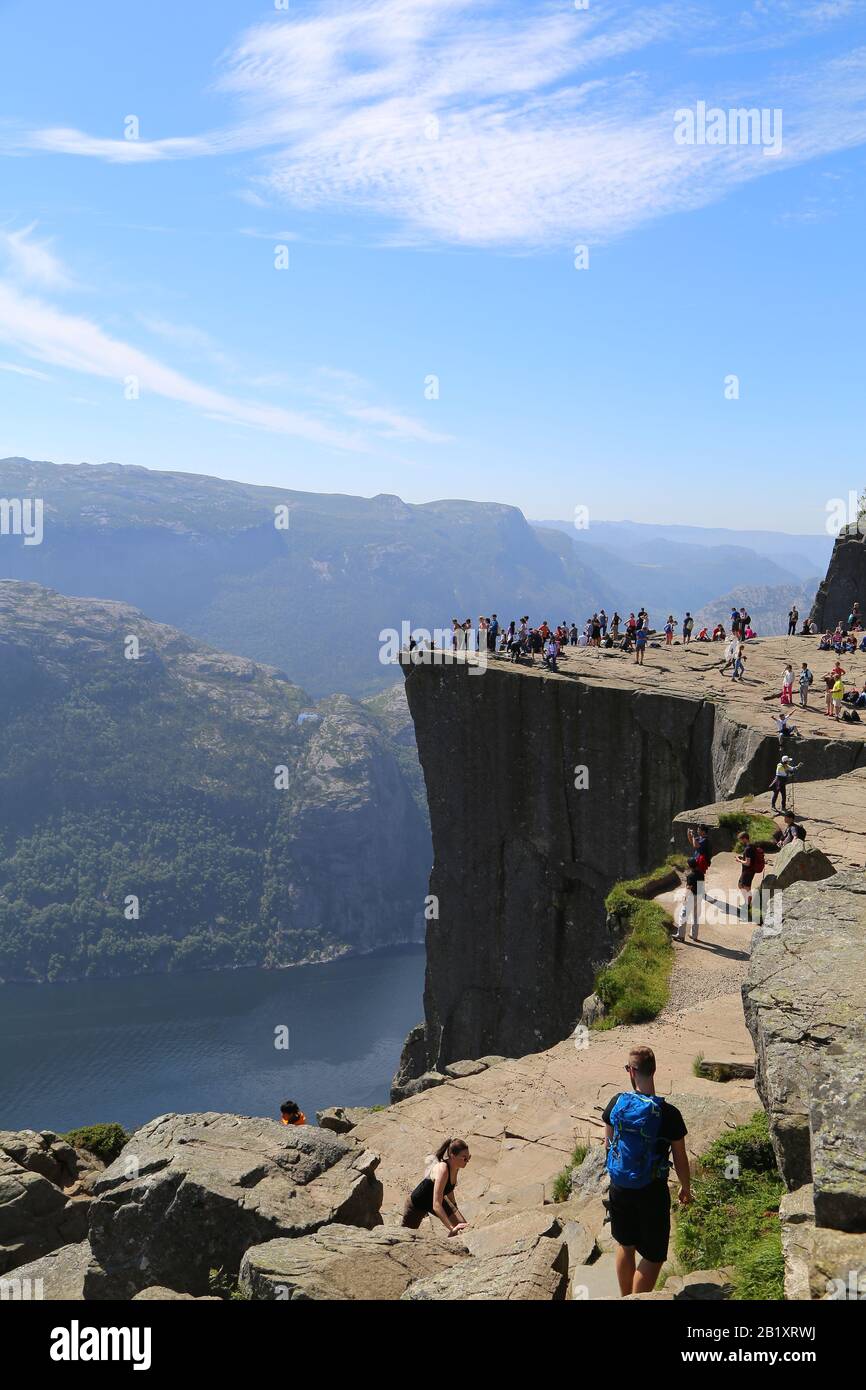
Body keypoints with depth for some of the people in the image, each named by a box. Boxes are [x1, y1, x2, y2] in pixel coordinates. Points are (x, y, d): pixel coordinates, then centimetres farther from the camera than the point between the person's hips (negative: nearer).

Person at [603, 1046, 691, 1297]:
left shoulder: (617, 1102, -10)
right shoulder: (668, 1113, -21)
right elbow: (680, 1159, -10)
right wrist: (686, 1188, 8)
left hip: (619, 1187, 4)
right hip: (651, 1191, -4)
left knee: (625, 1245, 24)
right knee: (654, 1256, 11)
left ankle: (625, 1298, 37)